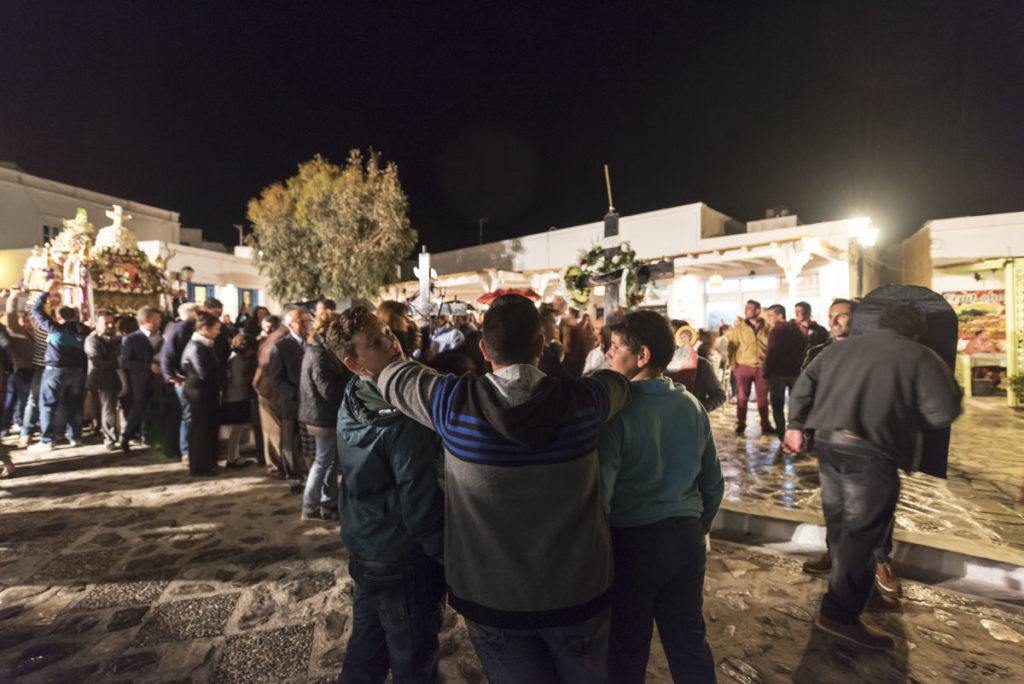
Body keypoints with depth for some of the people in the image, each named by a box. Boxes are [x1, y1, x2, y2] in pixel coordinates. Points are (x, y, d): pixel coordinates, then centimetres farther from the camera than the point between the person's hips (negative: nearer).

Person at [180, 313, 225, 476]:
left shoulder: (207, 345, 9)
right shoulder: (196, 347, -20)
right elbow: (205, 374, -23)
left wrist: (220, 378, -4)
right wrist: (221, 379, -9)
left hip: (209, 393, 9)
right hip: (200, 394, -9)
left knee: (209, 429, 16)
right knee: (200, 429, 2)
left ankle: (209, 462, 27)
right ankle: (199, 466, 14)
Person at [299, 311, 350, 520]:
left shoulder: (319, 350, 10)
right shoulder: (319, 356, -21)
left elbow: (334, 379, 13)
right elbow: (329, 390, -24)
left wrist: (346, 374, -1)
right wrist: (349, 376, -17)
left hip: (325, 416, 10)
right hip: (324, 417, -10)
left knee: (331, 460, 17)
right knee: (323, 462, 3)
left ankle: (329, 501, 29)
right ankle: (310, 507, 16)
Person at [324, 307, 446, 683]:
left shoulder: (351, 402, -1)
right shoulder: (403, 419, -28)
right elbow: (421, 505, -26)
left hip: (364, 549, 8)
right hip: (406, 561, -8)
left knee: (365, 652, 27)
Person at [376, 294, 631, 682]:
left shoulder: (453, 402, -19)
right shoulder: (582, 399, -17)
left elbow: (390, 377, 1)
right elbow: (619, 380, 8)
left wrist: (434, 367, 18)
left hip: (491, 595, 0)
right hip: (578, 590, 1)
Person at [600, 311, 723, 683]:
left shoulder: (617, 410, -20)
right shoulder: (691, 405, -1)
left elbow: (599, 491, -21)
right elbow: (713, 483, 8)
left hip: (631, 542, -5)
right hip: (685, 537, 5)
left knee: (627, 648, 16)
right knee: (689, 640, 23)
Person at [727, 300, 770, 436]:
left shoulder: (766, 326, 4)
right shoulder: (739, 326, 1)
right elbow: (732, 345, 0)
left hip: (762, 367, 1)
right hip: (744, 366, -1)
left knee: (763, 398, 8)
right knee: (742, 397, 5)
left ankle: (765, 425, 18)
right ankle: (740, 425, 14)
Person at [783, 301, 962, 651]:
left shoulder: (842, 347, 18)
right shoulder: (920, 356, 4)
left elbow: (805, 384, 14)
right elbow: (944, 411, -4)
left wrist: (796, 425, 16)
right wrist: (910, 417, 15)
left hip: (827, 441, 6)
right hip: (871, 451, -6)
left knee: (840, 523, 17)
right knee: (861, 531, 1)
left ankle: (859, 592, 35)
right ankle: (840, 612, 5)